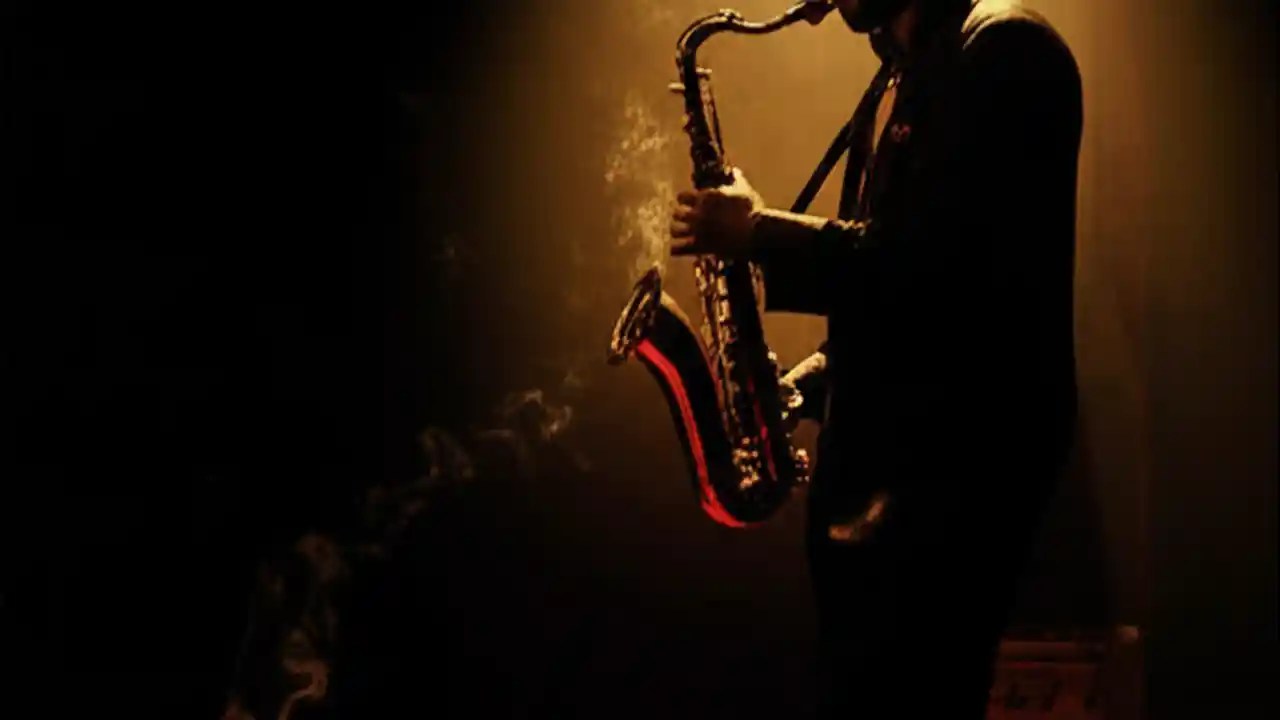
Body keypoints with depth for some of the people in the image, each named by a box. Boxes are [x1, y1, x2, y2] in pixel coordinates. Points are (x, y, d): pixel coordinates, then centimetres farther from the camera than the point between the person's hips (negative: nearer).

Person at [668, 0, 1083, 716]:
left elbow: (934, 264, -23)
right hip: (882, 448, 10)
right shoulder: (904, 72, 19)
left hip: (956, 452, -10)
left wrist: (759, 232, -13)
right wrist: (812, 379, 9)